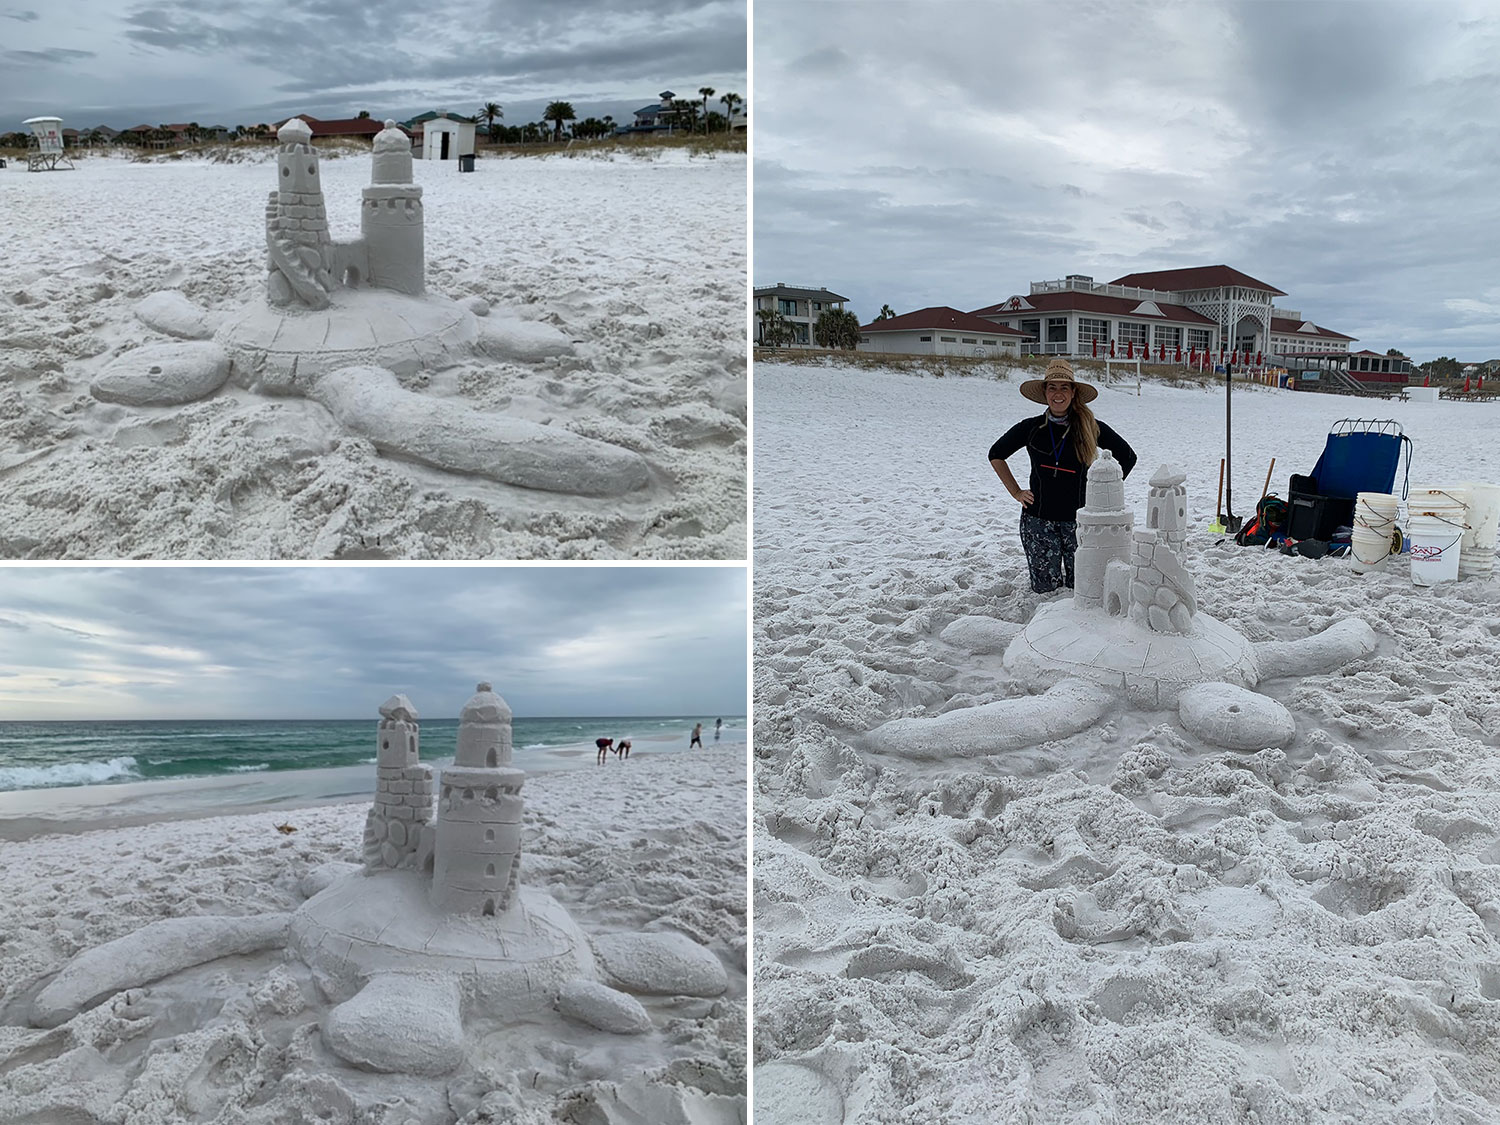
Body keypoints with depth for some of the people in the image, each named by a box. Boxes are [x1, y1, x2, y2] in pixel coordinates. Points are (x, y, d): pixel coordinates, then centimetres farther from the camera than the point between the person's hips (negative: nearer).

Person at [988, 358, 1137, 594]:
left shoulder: (1091, 428, -2)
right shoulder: (1031, 428, 0)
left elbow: (1127, 457, 9)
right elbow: (996, 455, 13)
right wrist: (1016, 492, 7)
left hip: (1078, 518, 0)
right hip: (1038, 519, 0)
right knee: (1044, 588, 5)